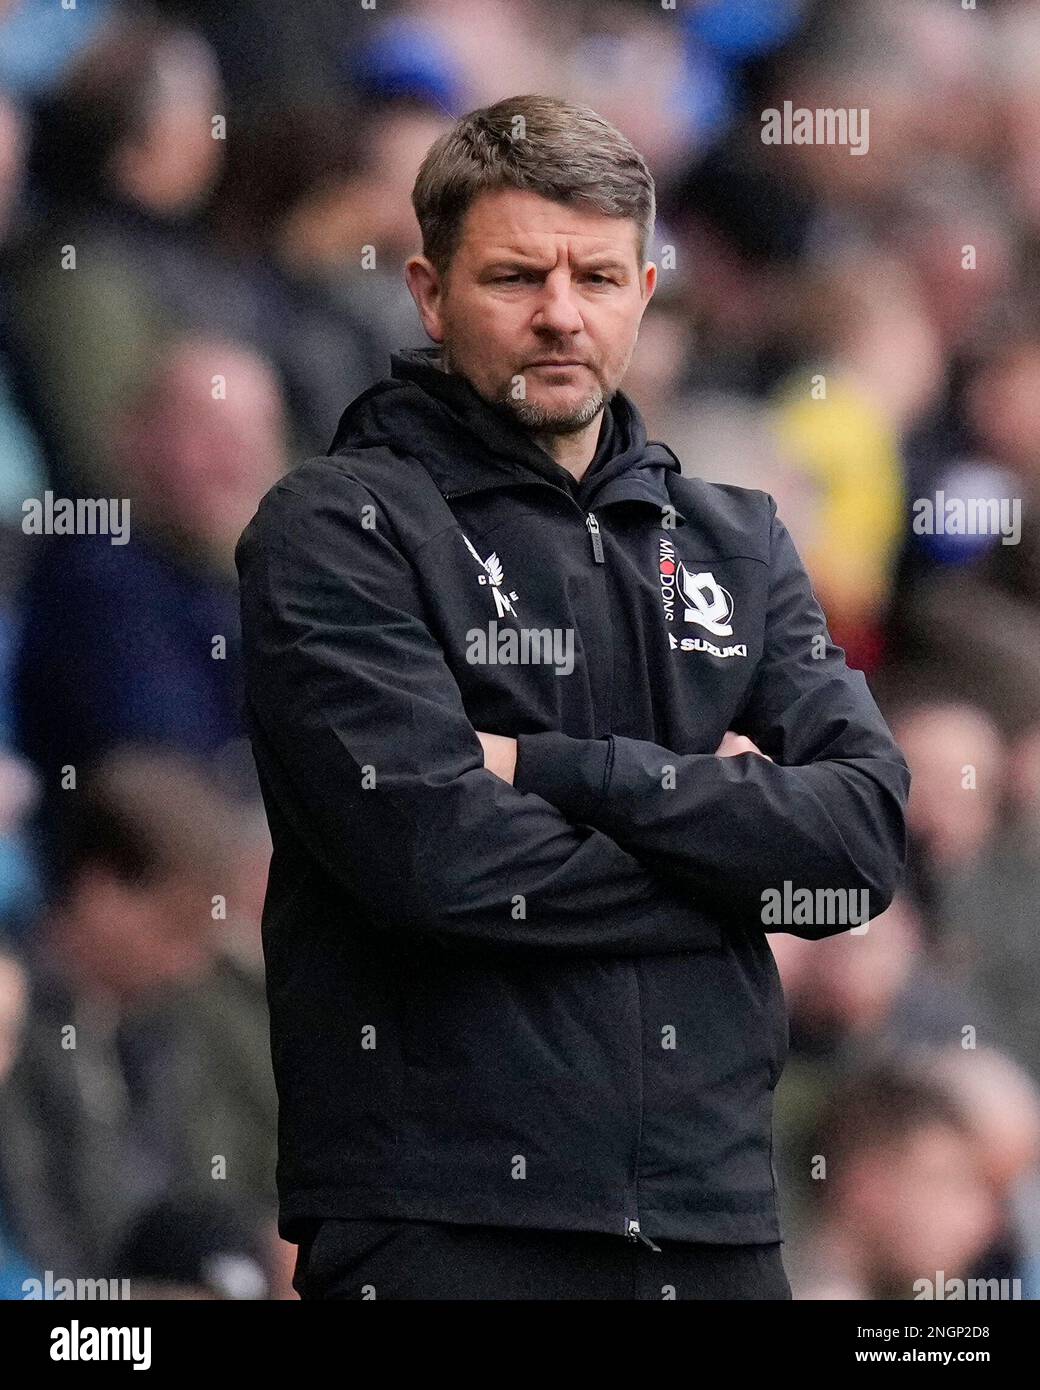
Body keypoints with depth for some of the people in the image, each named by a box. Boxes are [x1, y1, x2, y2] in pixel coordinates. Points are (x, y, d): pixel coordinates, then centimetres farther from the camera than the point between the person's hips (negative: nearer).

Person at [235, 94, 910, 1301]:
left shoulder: (735, 542, 15)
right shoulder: (332, 533, -2)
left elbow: (865, 835, 1)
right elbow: (434, 851, -16)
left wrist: (560, 771, -10)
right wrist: (725, 847, -3)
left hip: (714, 1220, 5)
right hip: (444, 1228, -5)